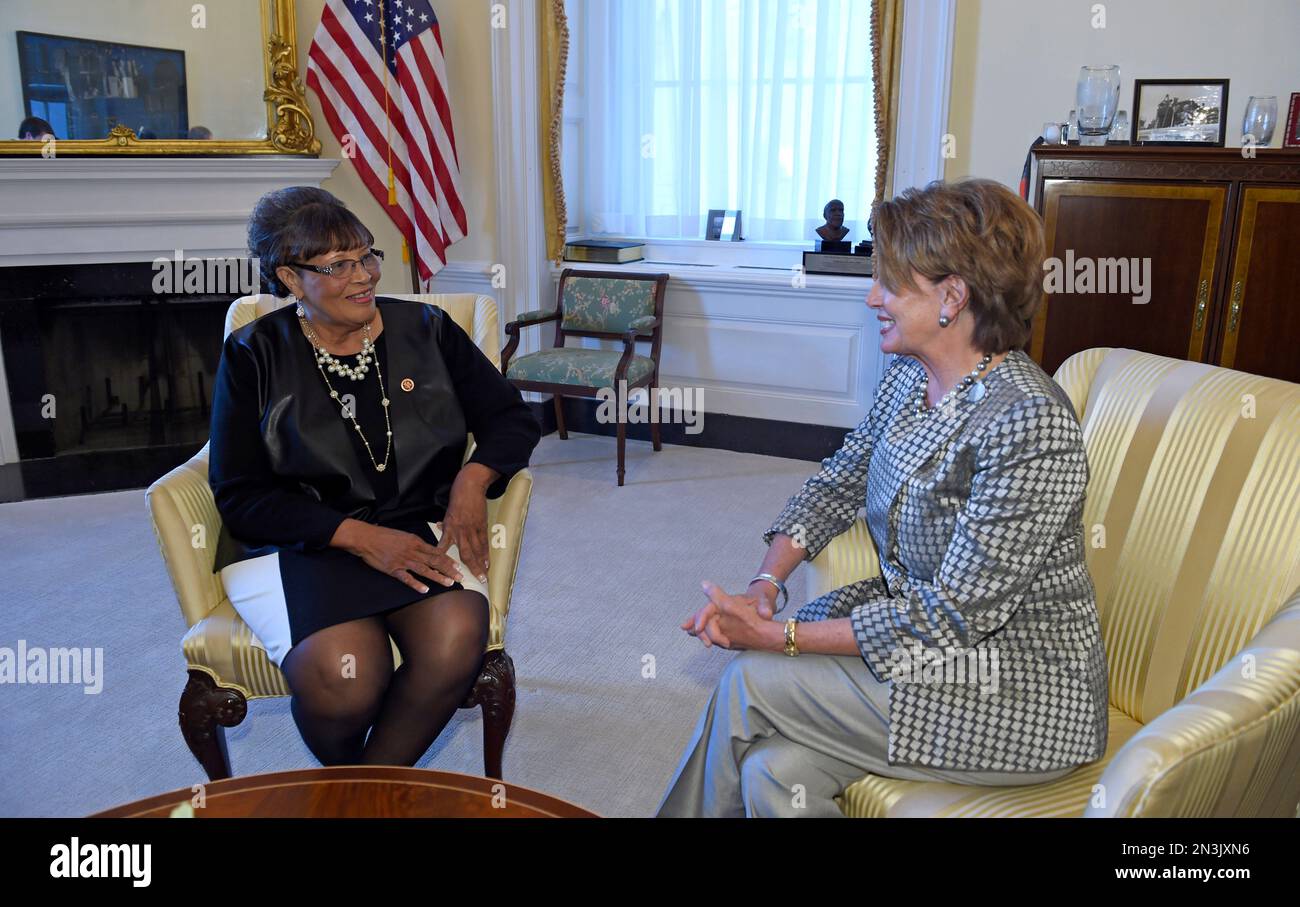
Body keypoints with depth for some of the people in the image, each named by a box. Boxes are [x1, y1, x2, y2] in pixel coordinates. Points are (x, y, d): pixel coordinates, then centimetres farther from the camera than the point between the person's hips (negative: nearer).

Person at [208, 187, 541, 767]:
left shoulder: (425, 329, 9)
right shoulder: (254, 355, 4)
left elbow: (512, 418, 11)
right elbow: (240, 495, -2)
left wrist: (474, 478, -11)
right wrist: (358, 536, -16)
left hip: (421, 529, 2)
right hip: (298, 545, -1)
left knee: (455, 644, -31)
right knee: (342, 677, -31)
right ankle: (344, 781, 5)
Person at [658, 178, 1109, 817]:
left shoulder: (1030, 425, -27)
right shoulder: (908, 378, 0)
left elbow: (953, 614, -25)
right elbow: (836, 483, 11)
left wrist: (782, 637, -23)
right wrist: (765, 585, -6)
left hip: (1020, 700, -7)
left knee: (750, 683, -16)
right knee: (774, 772, -14)